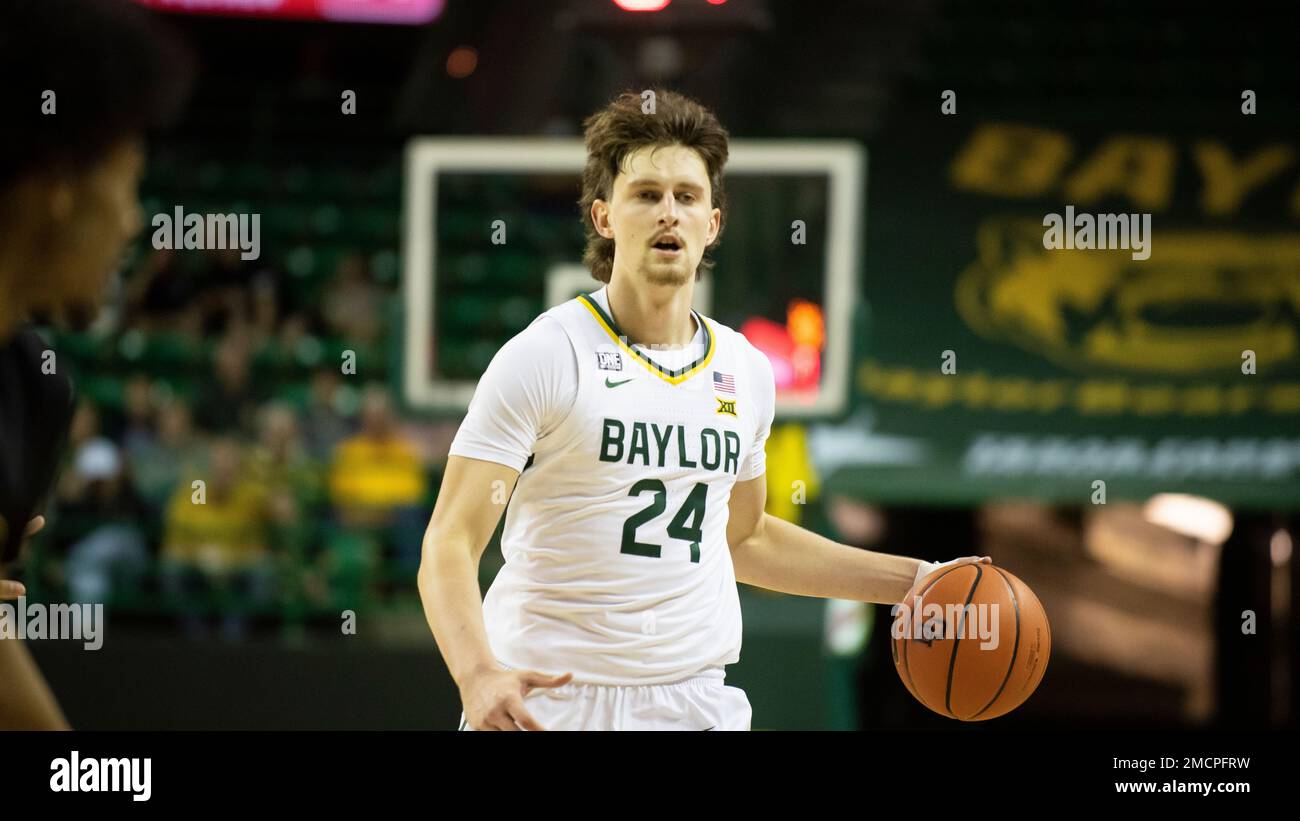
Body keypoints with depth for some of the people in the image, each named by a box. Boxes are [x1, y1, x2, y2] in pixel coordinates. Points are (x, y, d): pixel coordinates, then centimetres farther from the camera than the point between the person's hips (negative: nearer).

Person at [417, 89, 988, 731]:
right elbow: (450, 544, -14)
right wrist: (478, 675, -30)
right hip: (547, 700, -4)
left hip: (695, 701, 4)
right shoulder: (543, 356, -9)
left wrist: (910, 580, 19)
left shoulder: (746, 370, 9)